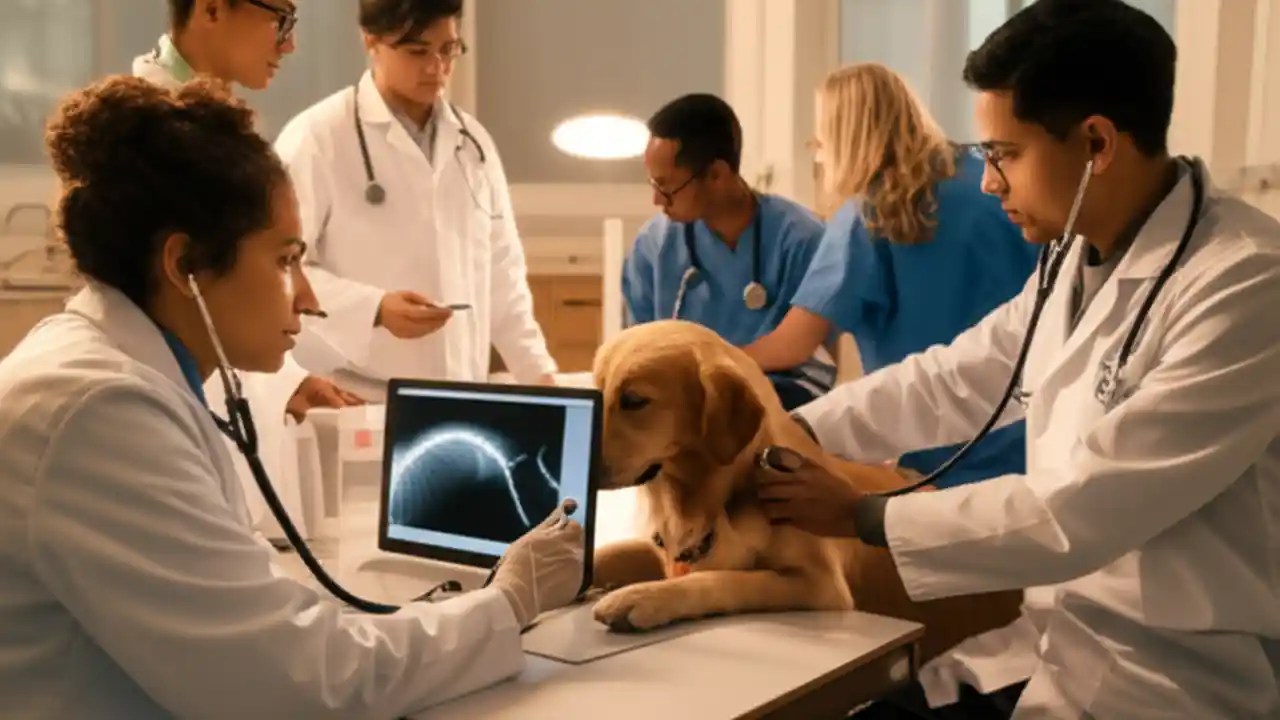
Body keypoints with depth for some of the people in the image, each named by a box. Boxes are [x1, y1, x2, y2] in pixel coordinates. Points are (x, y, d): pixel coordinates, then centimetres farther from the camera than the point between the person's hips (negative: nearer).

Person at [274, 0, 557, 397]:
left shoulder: (473, 142, 12)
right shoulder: (317, 136, -4)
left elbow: (502, 276, 15)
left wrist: (538, 373, 6)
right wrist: (375, 309, -20)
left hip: (461, 398, 5)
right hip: (355, 400, -4)